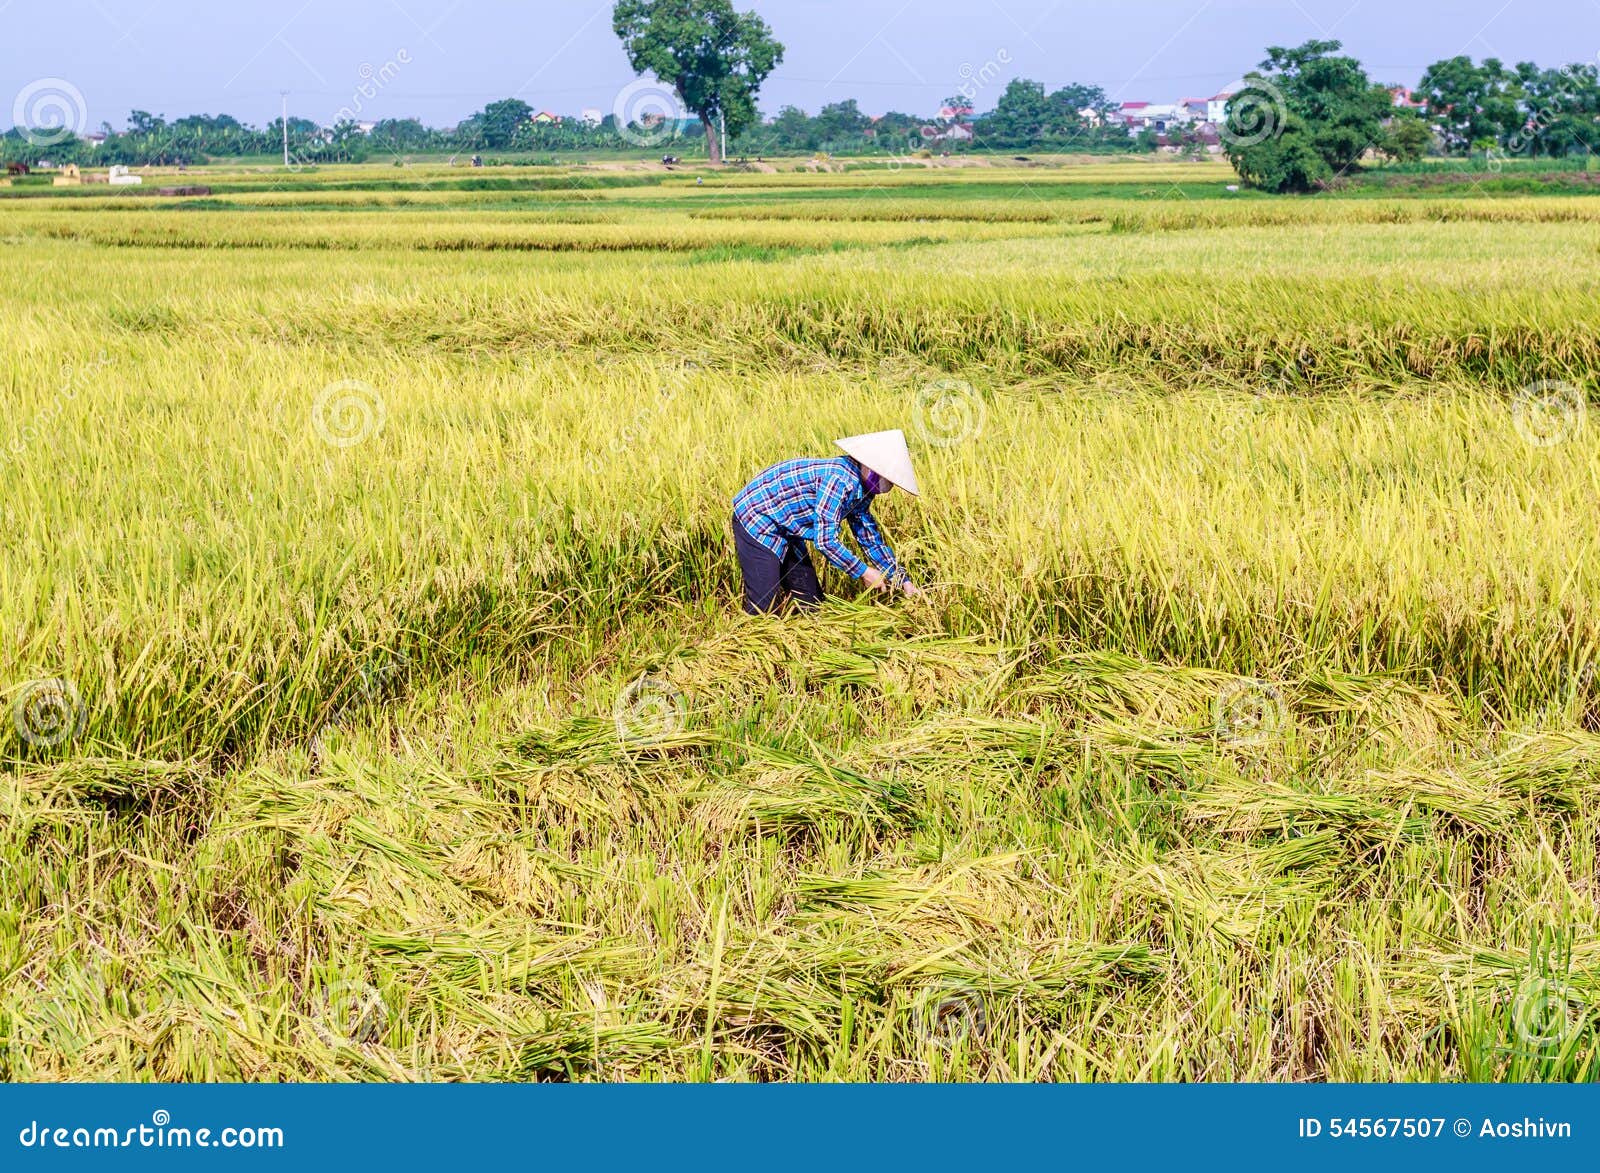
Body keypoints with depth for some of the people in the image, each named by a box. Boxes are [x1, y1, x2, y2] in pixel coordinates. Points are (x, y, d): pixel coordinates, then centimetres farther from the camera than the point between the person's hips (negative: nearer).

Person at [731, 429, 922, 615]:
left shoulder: (860, 488, 0)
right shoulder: (840, 479, -30)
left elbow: (871, 538, 11)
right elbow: (826, 540, -29)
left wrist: (902, 580, 6)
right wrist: (864, 572, -19)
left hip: (785, 530, 10)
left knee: (811, 602, 9)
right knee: (763, 607, -14)